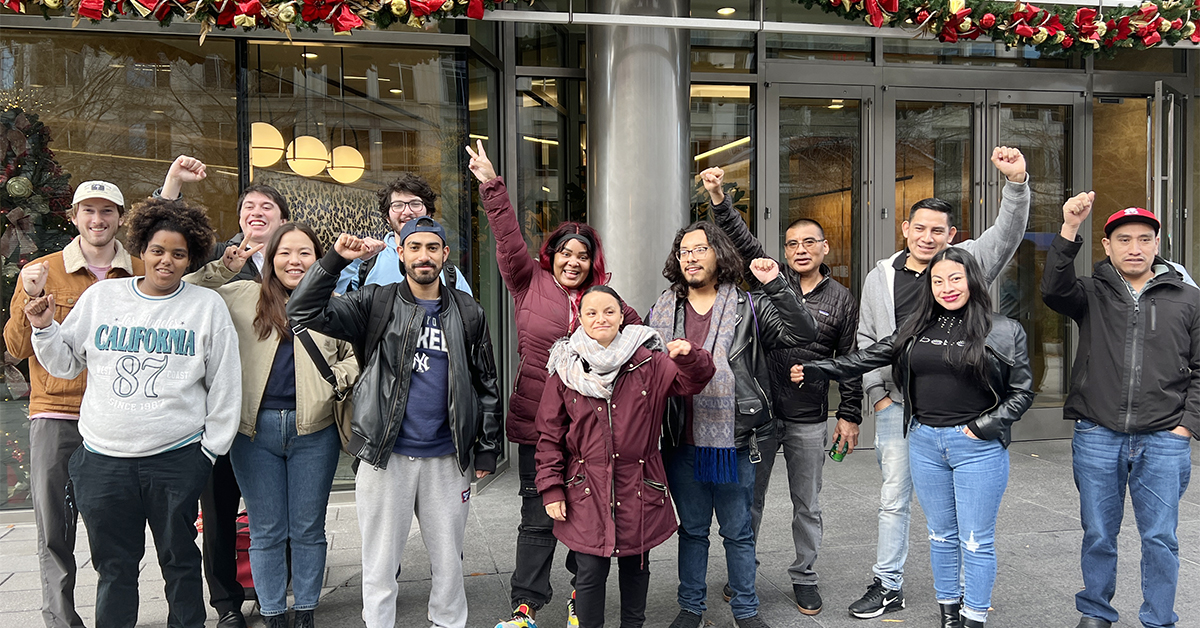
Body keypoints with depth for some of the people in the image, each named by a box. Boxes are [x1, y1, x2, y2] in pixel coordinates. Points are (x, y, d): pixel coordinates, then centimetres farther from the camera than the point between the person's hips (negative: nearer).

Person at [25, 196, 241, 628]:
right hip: (102, 458, 2)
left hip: (177, 459, -1)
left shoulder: (208, 306, 1)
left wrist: (212, 447, 2)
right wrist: (45, 329, -2)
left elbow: (225, 384, 3)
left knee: (179, 558, 11)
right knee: (114, 564, 12)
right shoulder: (100, 297, 6)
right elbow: (66, 364, 15)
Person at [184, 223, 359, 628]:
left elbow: (360, 353, 6)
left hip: (314, 430, -1)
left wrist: (337, 378, -11)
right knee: (266, 531, 9)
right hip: (255, 430, 1)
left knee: (308, 530, 9)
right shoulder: (243, 298, 9)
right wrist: (224, 268, 1)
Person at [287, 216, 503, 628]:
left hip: (447, 459, 2)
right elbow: (304, 311, -8)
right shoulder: (376, 304, 2)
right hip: (385, 456, -1)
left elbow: (486, 384, 9)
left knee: (448, 561, 13)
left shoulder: (467, 313, 6)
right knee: (380, 564, 8)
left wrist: (487, 449, 6)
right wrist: (335, 259, -17)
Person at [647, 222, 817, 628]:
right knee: (692, 530, 16)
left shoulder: (748, 307, -1)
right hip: (683, 443, 2)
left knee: (739, 532, 12)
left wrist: (776, 285, -20)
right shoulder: (662, 311, 7)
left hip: (735, 441, -2)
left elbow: (803, 333, -12)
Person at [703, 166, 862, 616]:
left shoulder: (842, 300, 4)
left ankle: (804, 577, 29)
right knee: (750, 498, 11)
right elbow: (743, 240, -12)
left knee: (807, 504, 12)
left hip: (809, 421, 1)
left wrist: (850, 415, 3)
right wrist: (718, 199, -25)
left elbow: (849, 361, 6)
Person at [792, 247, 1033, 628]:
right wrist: (814, 371, -4)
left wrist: (985, 426, -11)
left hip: (978, 446, -3)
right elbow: (867, 359, 4)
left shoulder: (1004, 332, -2)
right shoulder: (917, 329, 6)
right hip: (925, 443, 4)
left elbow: (1021, 393, 0)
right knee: (940, 536, 14)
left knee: (975, 541, 4)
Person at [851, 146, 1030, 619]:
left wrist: (1016, 182, -33)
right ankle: (888, 587, 24)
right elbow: (866, 340, 11)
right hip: (897, 404, 2)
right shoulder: (880, 278, 6)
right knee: (894, 498, 11)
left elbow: (1008, 233, -17)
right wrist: (877, 393, 3)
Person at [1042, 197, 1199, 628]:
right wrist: (1069, 230, -26)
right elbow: (1053, 290, -18)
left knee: (1160, 539, 7)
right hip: (1097, 438, 0)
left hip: (1163, 441, 0)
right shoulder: (1091, 294, 5)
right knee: (1098, 535, 11)